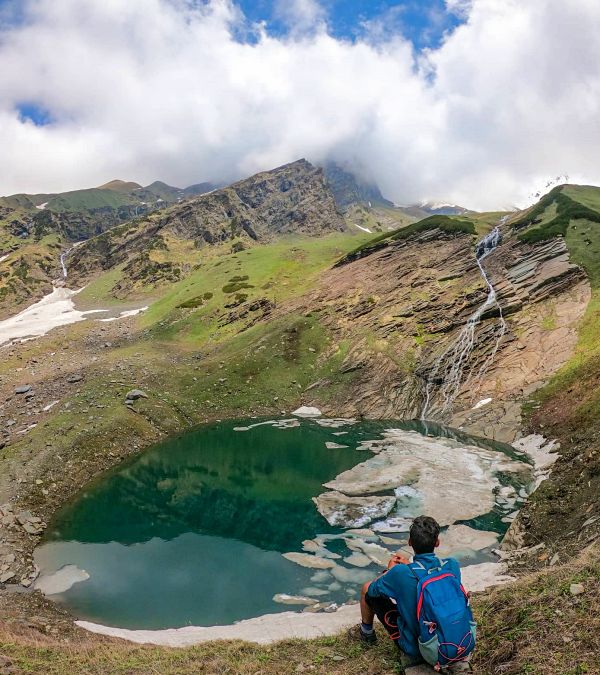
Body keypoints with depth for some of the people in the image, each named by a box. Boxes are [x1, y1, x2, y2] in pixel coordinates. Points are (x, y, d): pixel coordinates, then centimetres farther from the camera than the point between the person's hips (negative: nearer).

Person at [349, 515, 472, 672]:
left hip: (415, 648, -4)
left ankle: (366, 633, 36)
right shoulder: (453, 565, -17)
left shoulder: (400, 573, -27)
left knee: (367, 589, 9)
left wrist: (390, 570, 11)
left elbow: (372, 589, -6)